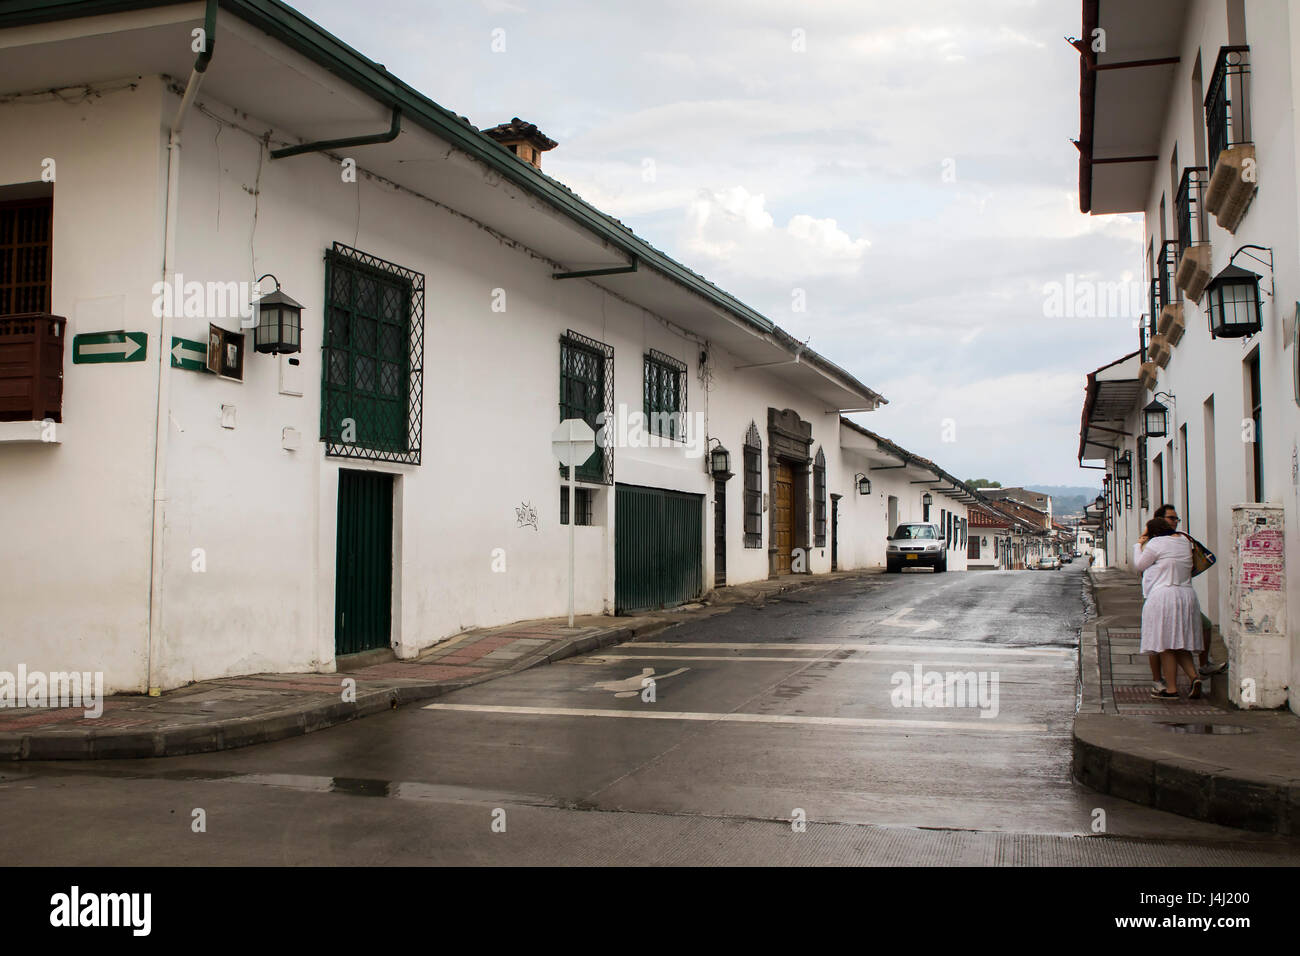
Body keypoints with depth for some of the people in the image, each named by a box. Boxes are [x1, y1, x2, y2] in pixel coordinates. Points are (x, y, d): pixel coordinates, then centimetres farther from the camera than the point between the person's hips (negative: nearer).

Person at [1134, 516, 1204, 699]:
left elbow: (1138, 566, 0)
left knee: (1166, 644, -2)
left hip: (1163, 596, -7)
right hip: (1187, 595, 7)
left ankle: (1171, 689, 0)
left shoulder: (1156, 543, -9)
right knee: (1180, 643, 15)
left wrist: (1139, 546, 16)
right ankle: (1194, 676, -4)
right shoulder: (1184, 541, 12)